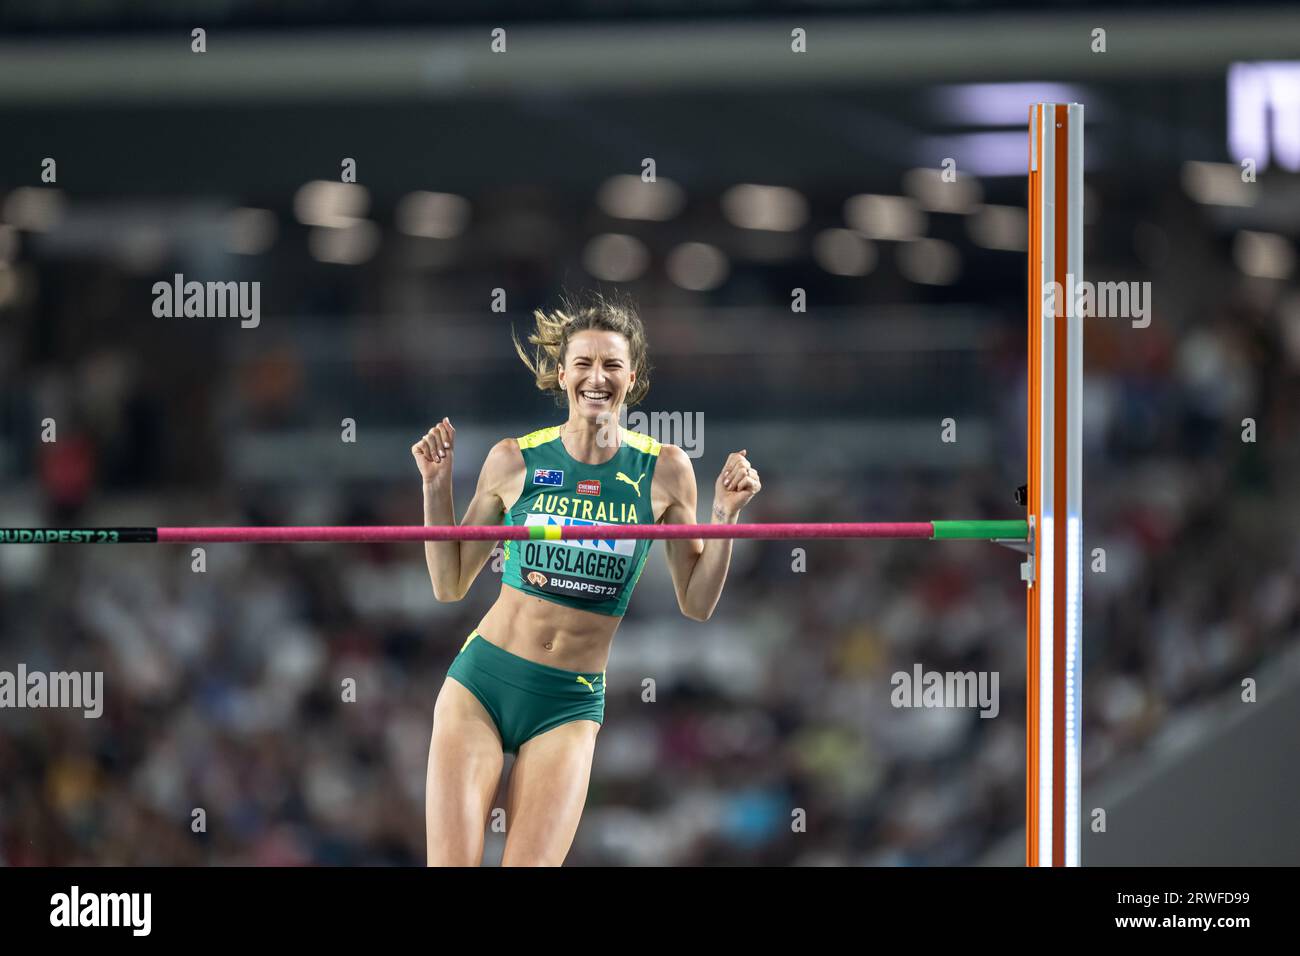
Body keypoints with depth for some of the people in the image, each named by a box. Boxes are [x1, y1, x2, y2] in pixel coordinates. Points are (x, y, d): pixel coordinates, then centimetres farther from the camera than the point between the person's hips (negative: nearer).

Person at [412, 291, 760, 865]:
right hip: (482, 683, 0)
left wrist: (725, 515, -6)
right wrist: (437, 485, -1)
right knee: (452, 866, -9)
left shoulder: (664, 471, 1)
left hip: (570, 704, 0)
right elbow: (450, 585, 9)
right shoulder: (514, 461, 1)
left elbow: (696, 605, 6)